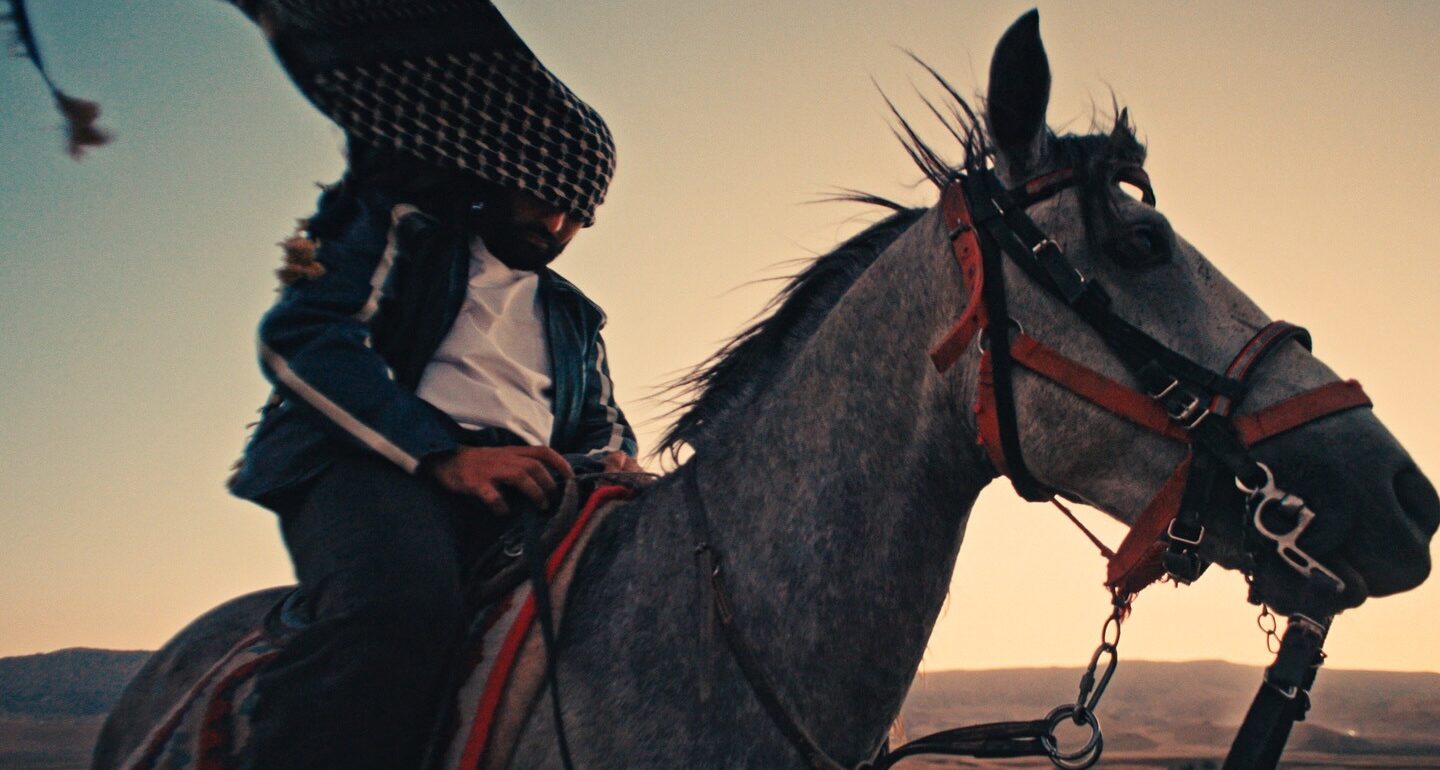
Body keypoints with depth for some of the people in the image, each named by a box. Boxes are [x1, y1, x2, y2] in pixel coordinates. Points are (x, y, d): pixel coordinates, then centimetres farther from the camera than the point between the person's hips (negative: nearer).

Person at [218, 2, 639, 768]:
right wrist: (447, 453, -15)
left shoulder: (574, 318, 32)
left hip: (526, 489, 6)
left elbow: (601, 427, 33)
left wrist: (612, 462, 3)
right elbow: (299, 337, -2)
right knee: (402, 604, -41)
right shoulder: (408, 230, 14)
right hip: (382, 463, -6)